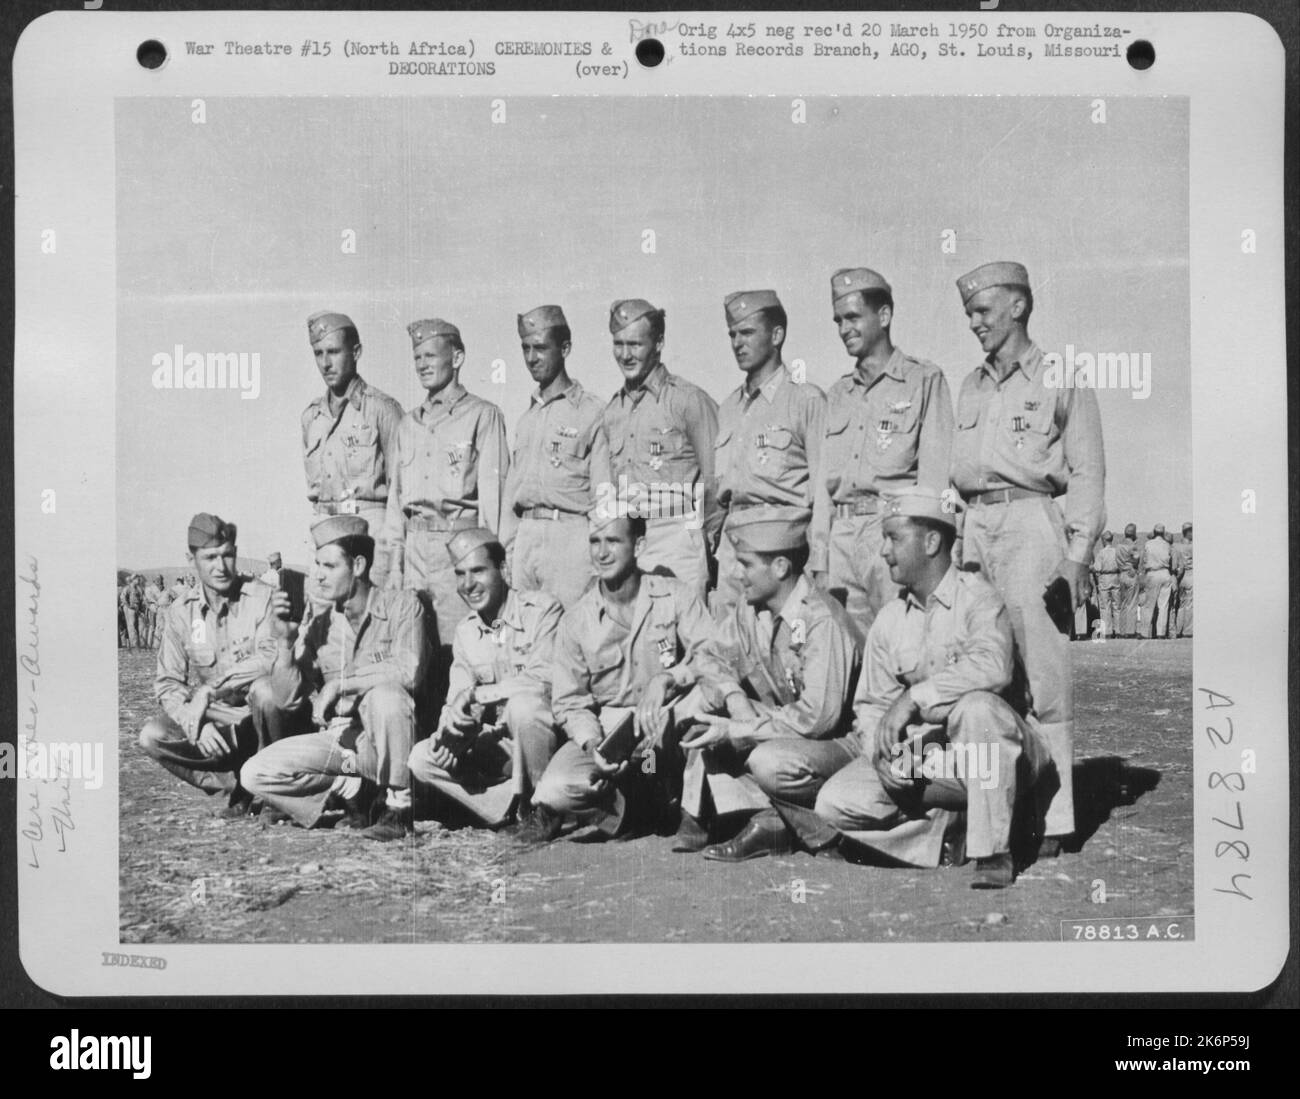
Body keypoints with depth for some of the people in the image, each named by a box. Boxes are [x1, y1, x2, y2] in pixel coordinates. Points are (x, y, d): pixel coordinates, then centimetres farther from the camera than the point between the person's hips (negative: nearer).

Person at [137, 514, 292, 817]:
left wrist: (209, 689, -27)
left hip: (259, 717, -3)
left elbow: (272, 658, -23)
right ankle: (240, 785, -9)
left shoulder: (261, 597, -9)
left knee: (265, 689, -36)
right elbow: (167, 683, -1)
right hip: (216, 720, 3)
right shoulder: (179, 612, 1)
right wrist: (197, 724, -20)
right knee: (151, 737, -20)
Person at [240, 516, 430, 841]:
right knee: (255, 774, -12)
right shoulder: (318, 625, 6)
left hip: (387, 741, -4)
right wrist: (287, 638, -9)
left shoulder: (401, 605, -5)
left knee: (385, 694, -36)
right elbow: (286, 701, 3)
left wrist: (339, 684, -19)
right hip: (337, 740, 4)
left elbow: (408, 670, -22)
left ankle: (399, 806, -18)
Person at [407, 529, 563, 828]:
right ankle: (513, 813, -12)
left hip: (546, 734, -6)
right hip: (499, 742, 6)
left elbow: (543, 681, -25)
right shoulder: (464, 631, 8)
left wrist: (475, 695, -20)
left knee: (523, 703, -36)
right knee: (422, 759, -9)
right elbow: (457, 699, 5)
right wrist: (448, 735, -17)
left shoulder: (542, 609, -13)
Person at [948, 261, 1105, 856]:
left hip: (1032, 523, -5)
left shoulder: (1062, 380, 3)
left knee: (1040, 673, -7)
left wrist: (1078, 555, -8)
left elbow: (1086, 474, 0)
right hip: (974, 529, 5)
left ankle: (1051, 818, -2)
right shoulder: (970, 386, 20)